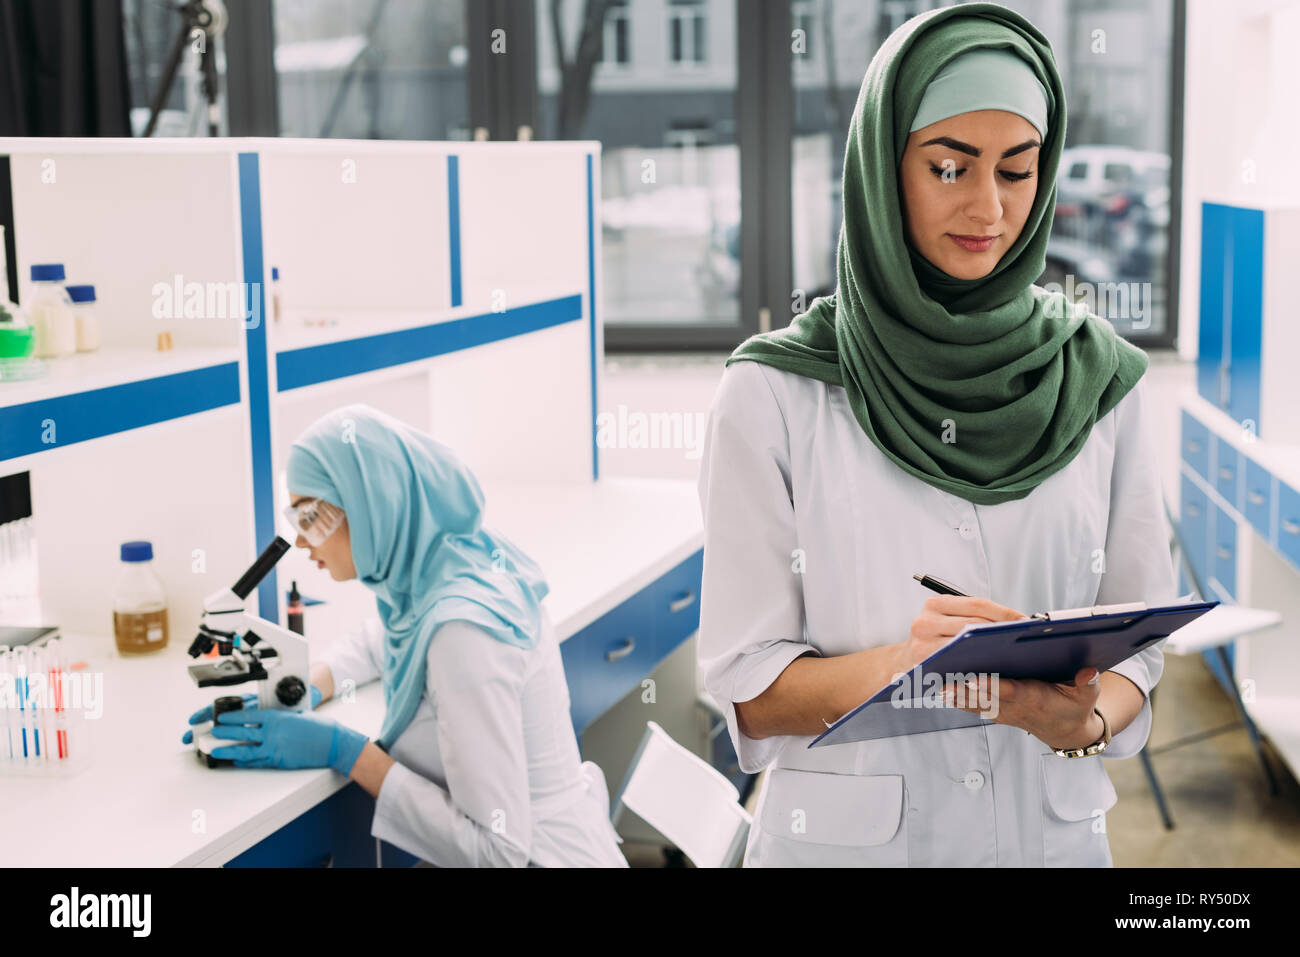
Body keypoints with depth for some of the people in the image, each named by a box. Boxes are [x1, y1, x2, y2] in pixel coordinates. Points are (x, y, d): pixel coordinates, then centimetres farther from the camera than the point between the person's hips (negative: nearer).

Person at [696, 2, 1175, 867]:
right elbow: (746, 688, -9)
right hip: (846, 831, -2)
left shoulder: (1100, 380, -2)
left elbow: (1137, 642, 2)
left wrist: (1086, 719, -18)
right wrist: (895, 664, -26)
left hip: (1051, 829, 2)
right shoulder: (775, 394, -10)